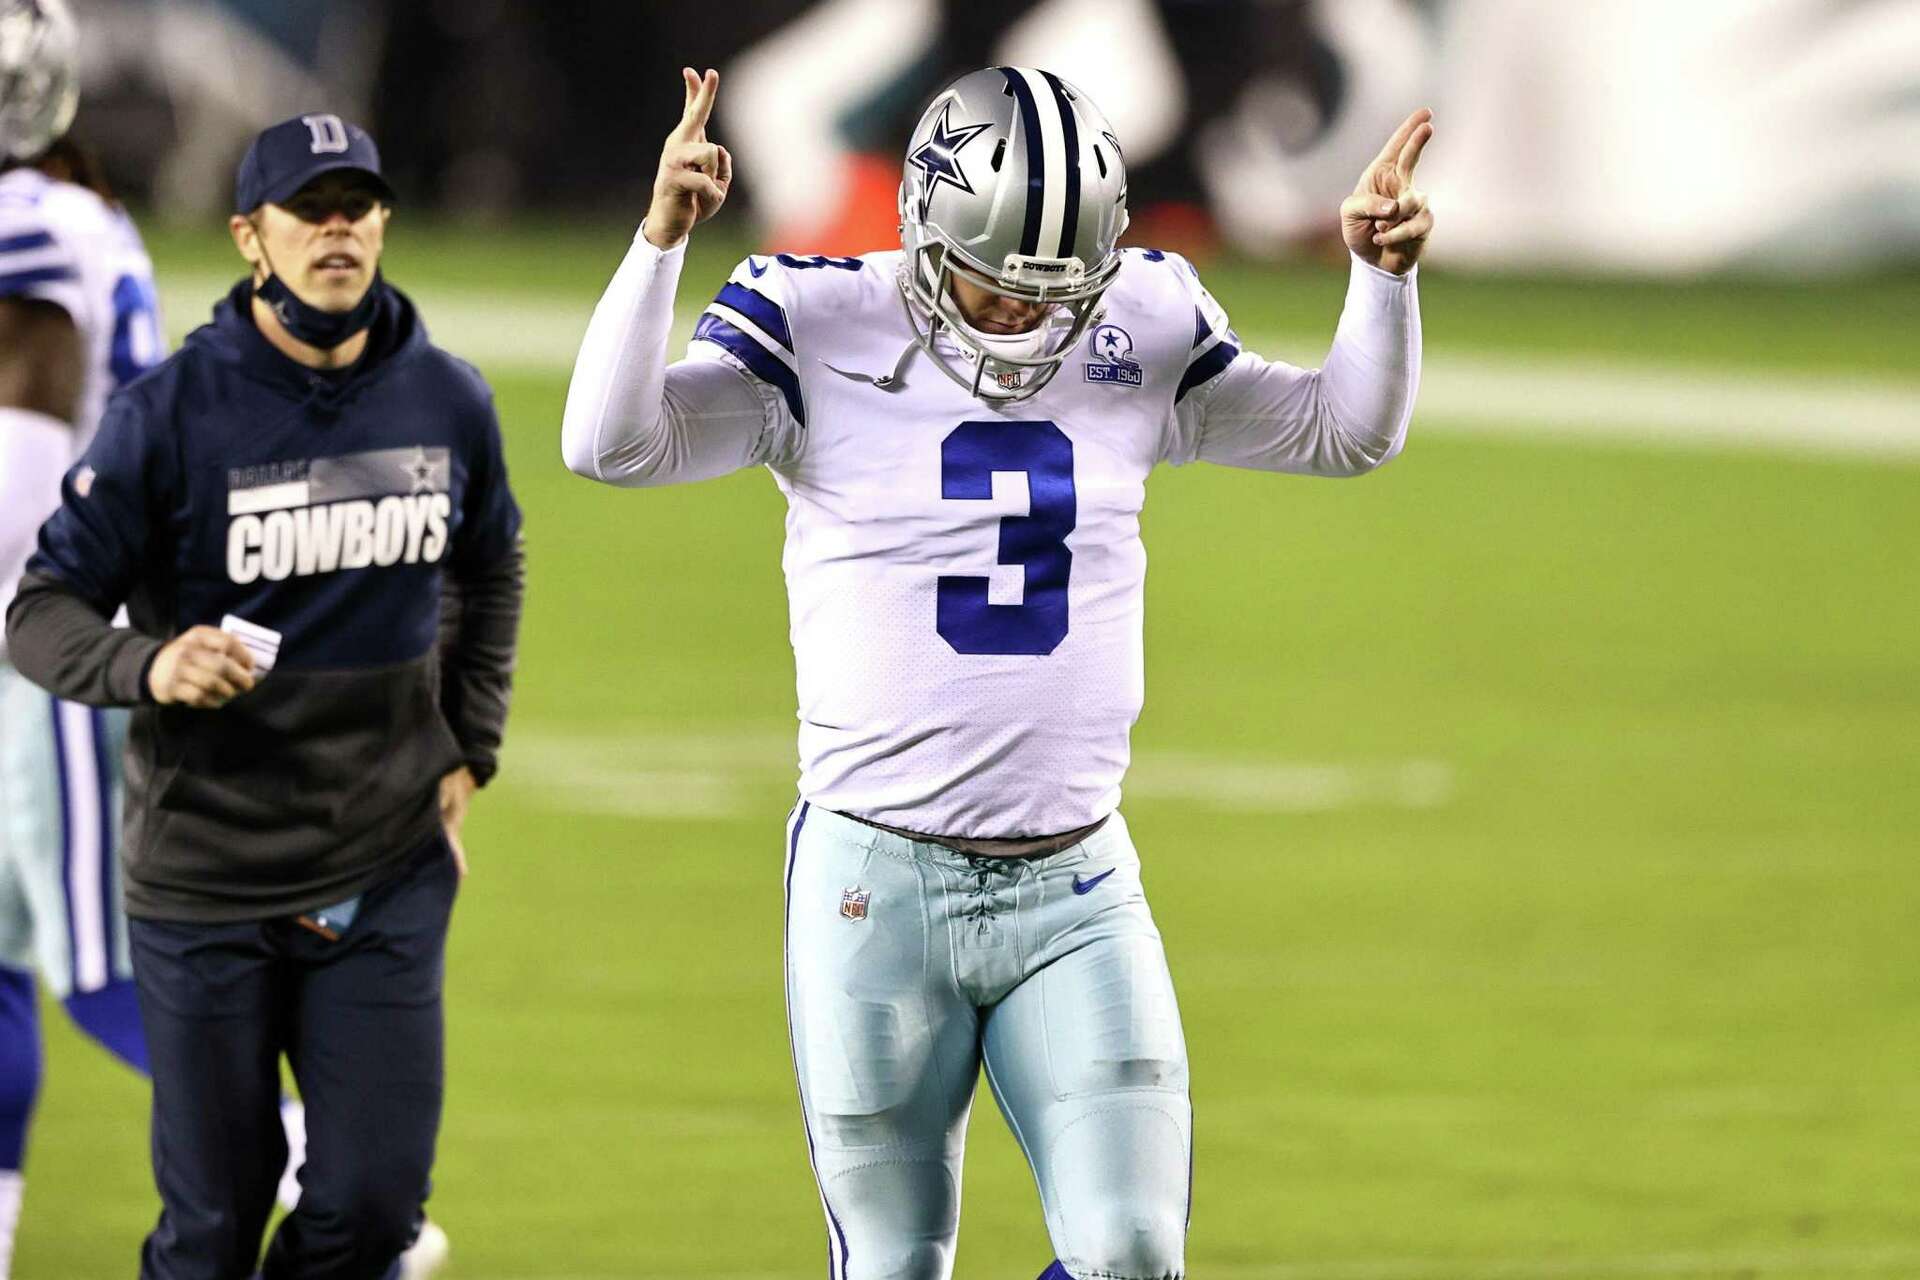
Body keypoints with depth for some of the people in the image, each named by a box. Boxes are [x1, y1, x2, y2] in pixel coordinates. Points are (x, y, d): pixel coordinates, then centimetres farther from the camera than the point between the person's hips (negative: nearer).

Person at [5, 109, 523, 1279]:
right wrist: (147, 666, -29)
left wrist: (469, 748, 14)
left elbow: (489, 567, 23)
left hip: (389, 874, 3)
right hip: (207, 880, -3)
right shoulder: (172, 413, -10)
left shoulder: (446, 401, 3)